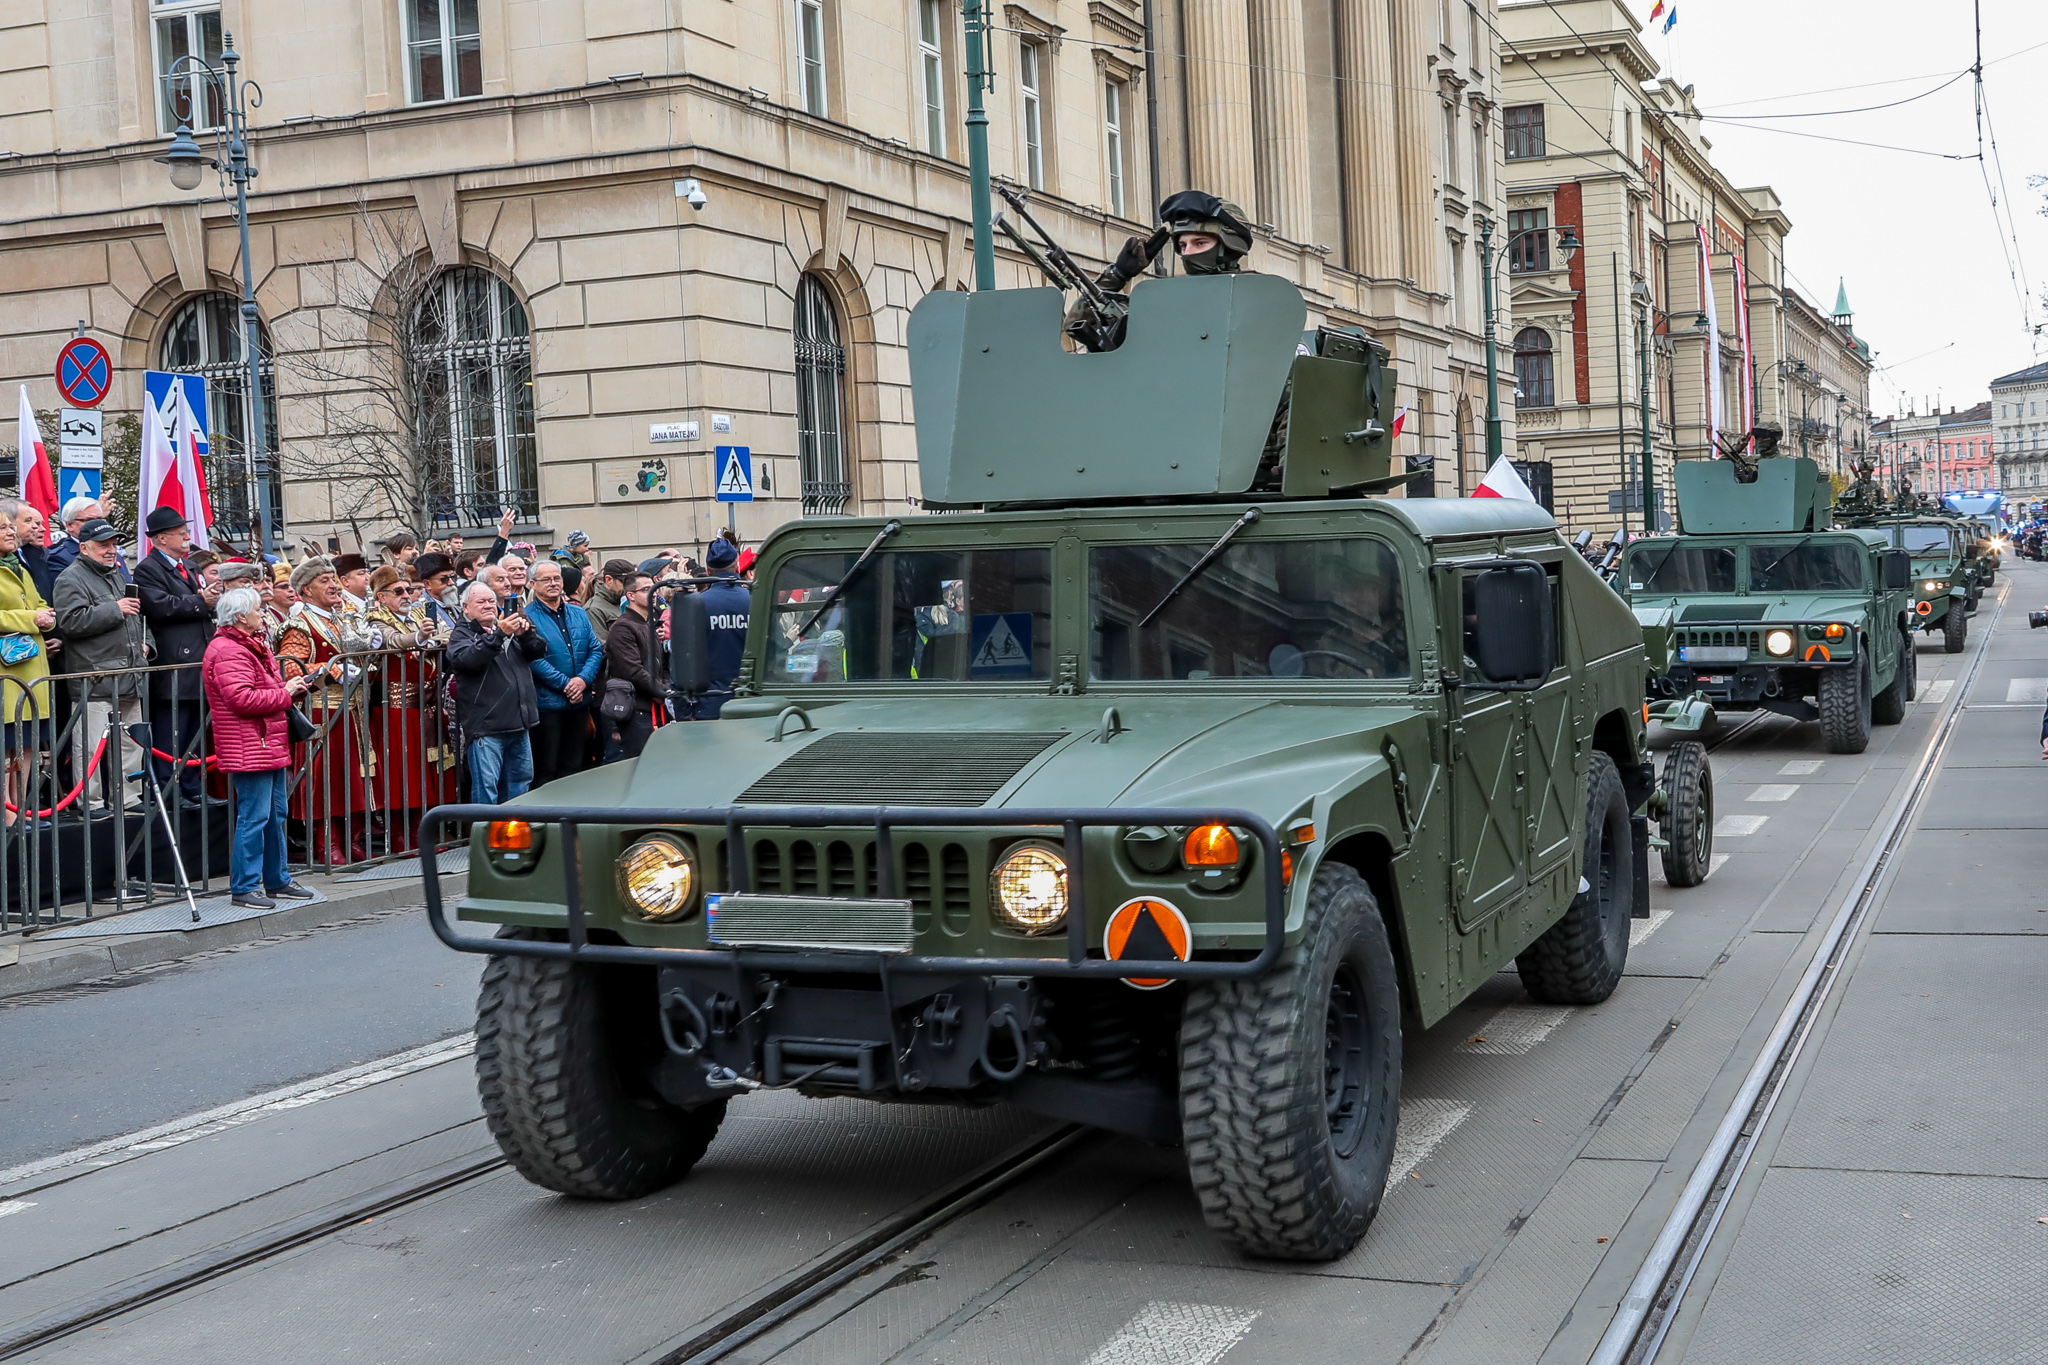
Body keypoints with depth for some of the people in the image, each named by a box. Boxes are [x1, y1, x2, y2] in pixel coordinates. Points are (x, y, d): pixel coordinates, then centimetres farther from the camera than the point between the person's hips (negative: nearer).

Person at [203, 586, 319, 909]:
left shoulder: (254, 645, 20)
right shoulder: (227, 651, -16)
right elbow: (242, 699, -25)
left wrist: (294, 687, 9)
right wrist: (284, 693, -15)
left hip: (272, 746, 11)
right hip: (249, 750, -11)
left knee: (275, 815, 15)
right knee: (254, 817, -9)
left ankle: (277, 881, 23)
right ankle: (244, 887, -4)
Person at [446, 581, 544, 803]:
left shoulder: (511, 631, 20)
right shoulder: (461, 634, 0)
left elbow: (538, 651, 9)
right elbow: (468, 659, -21)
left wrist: (525, 634, -12)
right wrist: (498, 634, -29)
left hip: (518, 724, 7)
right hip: (486, 726, -7)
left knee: (521, 778, 15)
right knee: (486, 785, -9)